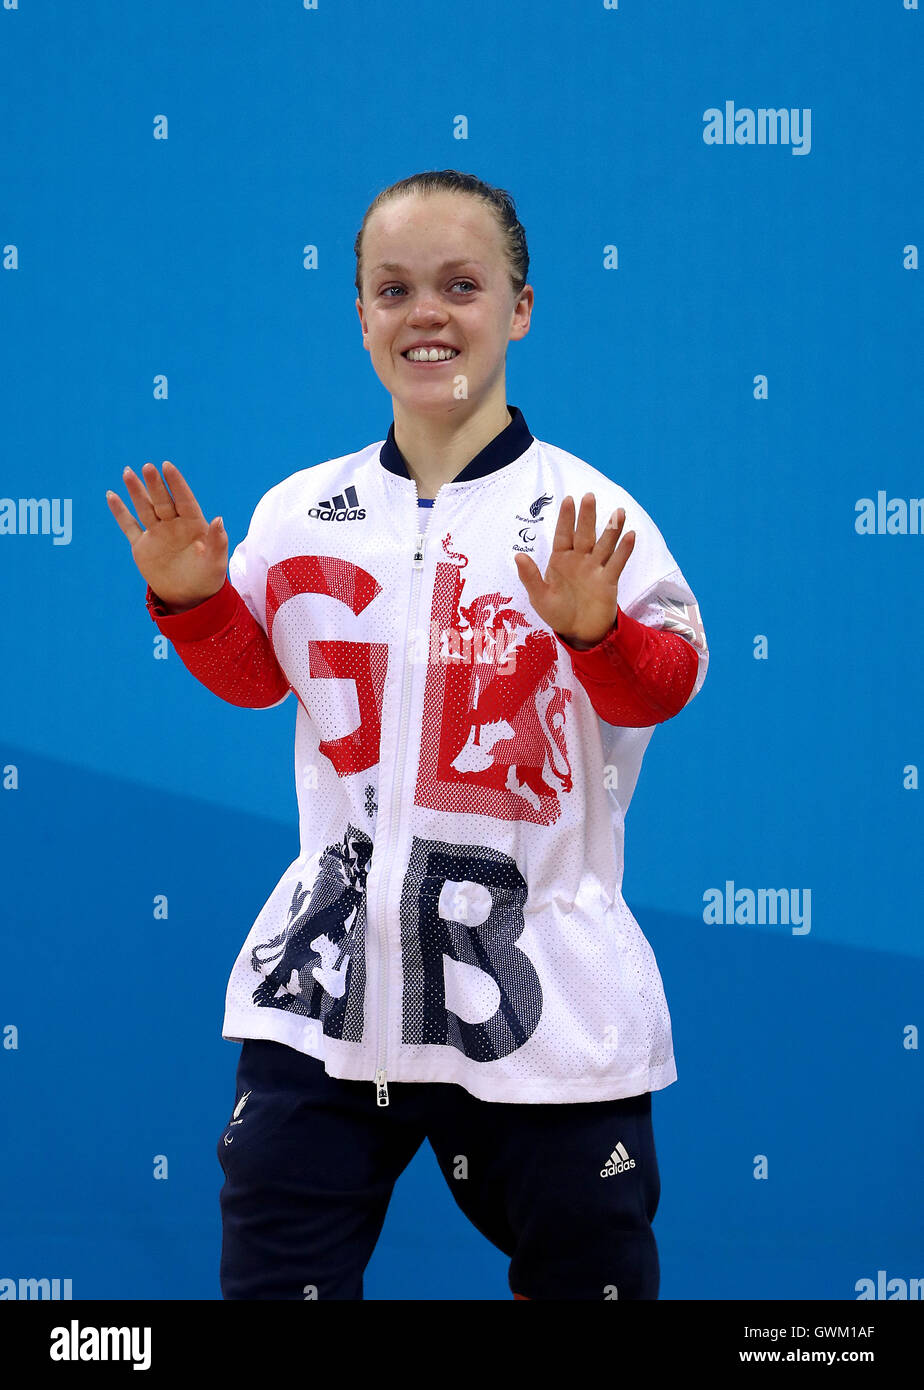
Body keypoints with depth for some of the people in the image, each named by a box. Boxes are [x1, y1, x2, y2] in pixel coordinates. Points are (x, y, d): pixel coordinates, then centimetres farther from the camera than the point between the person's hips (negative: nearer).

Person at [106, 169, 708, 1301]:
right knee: (274, 1274, 6)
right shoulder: (301, 511, 5)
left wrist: (595, 628, -28)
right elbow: (253, 673, 16)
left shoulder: (581, 512, -7)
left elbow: (665, 687, -9)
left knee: (586, 1267, 10)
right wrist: (192, 603, -2)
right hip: (322, 986, 3)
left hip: (535, 988, -3)